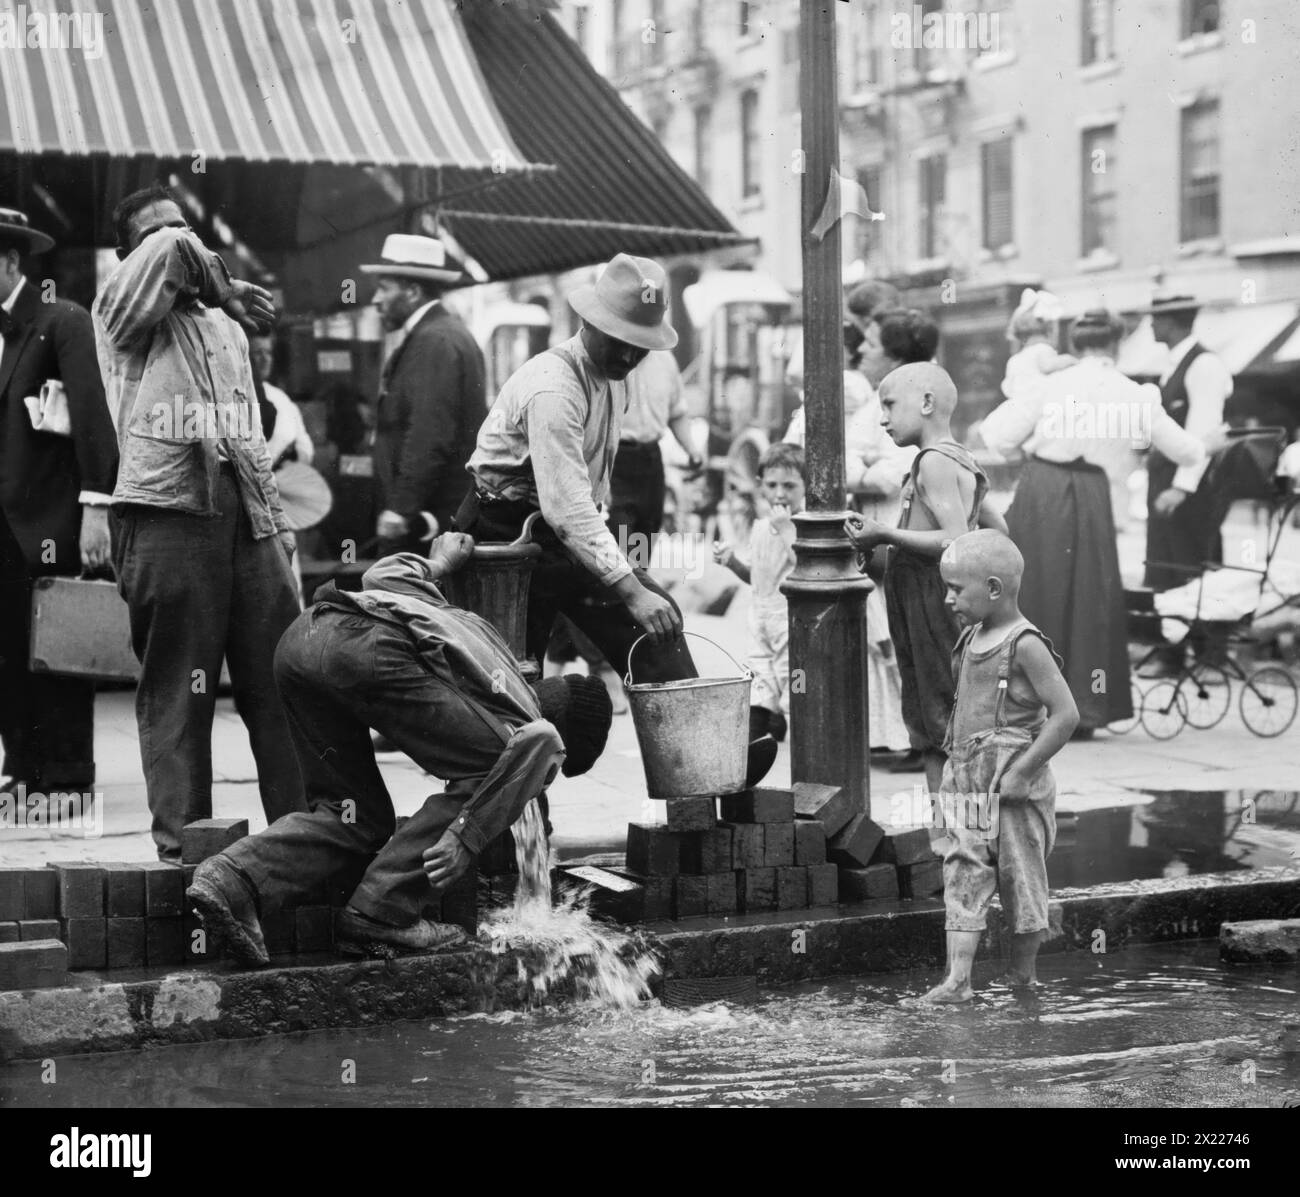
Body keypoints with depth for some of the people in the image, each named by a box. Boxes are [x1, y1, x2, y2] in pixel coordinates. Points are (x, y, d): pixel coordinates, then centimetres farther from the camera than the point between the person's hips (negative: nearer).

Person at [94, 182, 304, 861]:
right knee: (177, 688, -3)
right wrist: (228, 291, 4)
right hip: (168, 514, -6)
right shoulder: (121, 309, 5)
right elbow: (173, 250, -14)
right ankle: (183, 842, 3)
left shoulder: (226, 327, 24)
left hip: (245, 515, 6)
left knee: (283, 679, 2)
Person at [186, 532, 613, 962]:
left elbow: (382, 576, 36)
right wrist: (467, 838, -10)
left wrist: (437, 565, 56)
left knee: (356, 816, 14)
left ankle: (231, 879, -6)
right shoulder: (532, 723, 15)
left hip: (300, 634, 8)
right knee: (485, 775, 5)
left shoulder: (475, 625, 38)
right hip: (370, 647, -8)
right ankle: (382, 911, -2)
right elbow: (538, 743, -10)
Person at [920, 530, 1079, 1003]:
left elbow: (1065, 715, -20)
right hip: (967, 784, 7)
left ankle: (1023, 975, 20)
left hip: (1014, 790, -7)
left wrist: (1019, 772, -18)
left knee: (1020, 880, 6)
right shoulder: (972, 638, 9)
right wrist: (958, 761, 14)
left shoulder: (1024, 645, -15)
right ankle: (958, 979, -3)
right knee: (963, 875, 0)